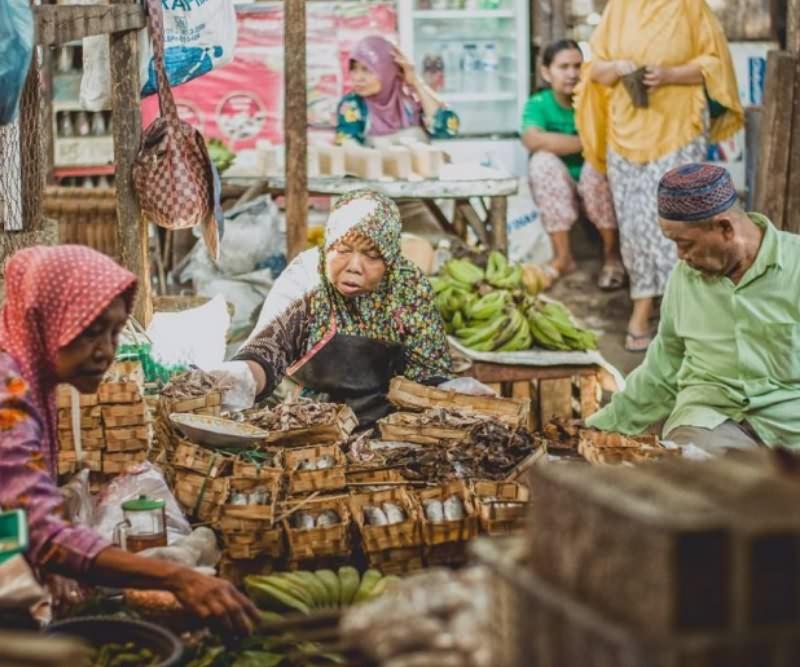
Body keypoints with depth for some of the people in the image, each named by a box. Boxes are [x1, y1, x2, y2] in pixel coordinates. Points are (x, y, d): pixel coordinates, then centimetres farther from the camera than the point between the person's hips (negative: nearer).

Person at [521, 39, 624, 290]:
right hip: (558, 192, 0)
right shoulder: (538, 104, -9)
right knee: (543, 160, -27)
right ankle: (562, 255, -21)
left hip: (597, 190, 0)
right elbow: (532, 139, -30)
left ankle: (612, 254, -14)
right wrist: (587, 142, -29)